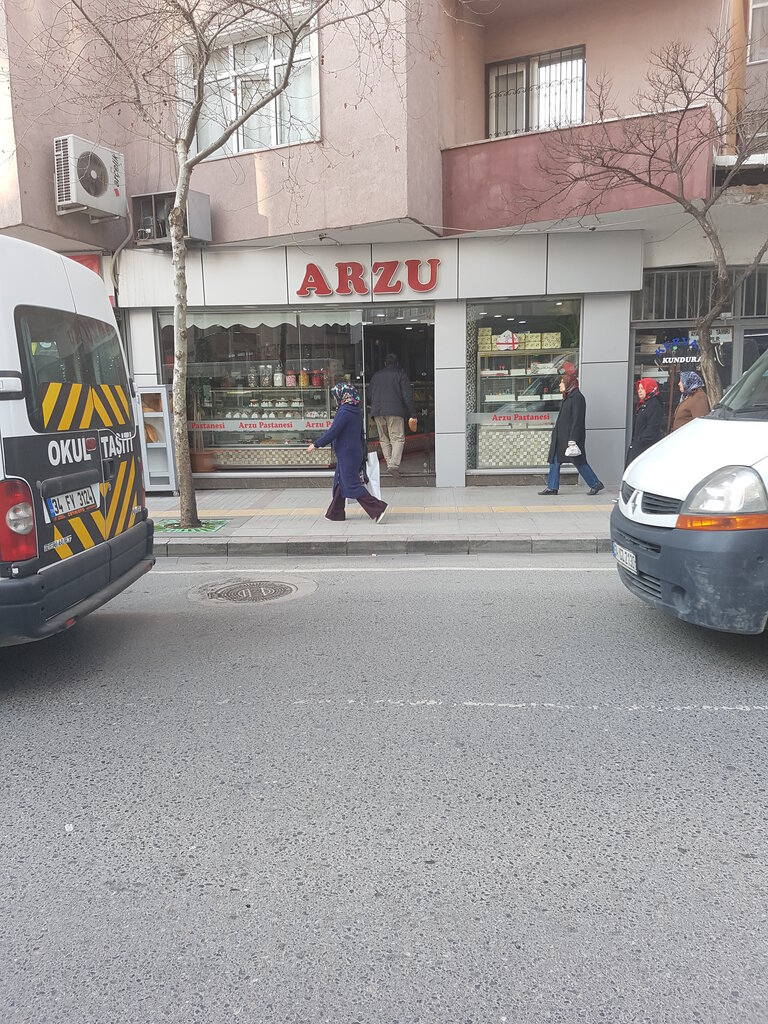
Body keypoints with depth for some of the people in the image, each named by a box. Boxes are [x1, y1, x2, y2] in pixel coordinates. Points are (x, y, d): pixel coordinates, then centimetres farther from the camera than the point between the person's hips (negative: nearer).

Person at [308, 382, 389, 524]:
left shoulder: (344, 412, -18)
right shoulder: (356, 411, 10)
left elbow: (332, 432, -19)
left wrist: (316, 444, -10)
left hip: (347, 454, -10)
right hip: (356, 452, 10)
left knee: (352, 485, -6)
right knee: (340, 482, 16)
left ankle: (379, 507, -9)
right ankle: (336, 514, 24)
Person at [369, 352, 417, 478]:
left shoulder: (375, 376, 20)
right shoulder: (400, 374, 6)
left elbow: (371, 397, 20)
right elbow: (407, 395, -1)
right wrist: (412, 415, -1)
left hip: (377, 412, 4)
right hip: (395, 411, -4)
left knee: (384, 439, 12)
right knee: (398, 438, -5)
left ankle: (389, 464, 6)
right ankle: (394, 464, -21)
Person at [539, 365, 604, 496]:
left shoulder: (577, 397, -14)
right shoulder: (568, 397, 15)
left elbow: (577, 420, -19)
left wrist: (572, 440, -23)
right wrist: (555, 434, 20)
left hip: (572, 437, -10)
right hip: (562, 438, 10)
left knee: (579, 462, -1)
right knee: (554, 460, 6)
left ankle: (596, 484, 12)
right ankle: (552, 487, 10)